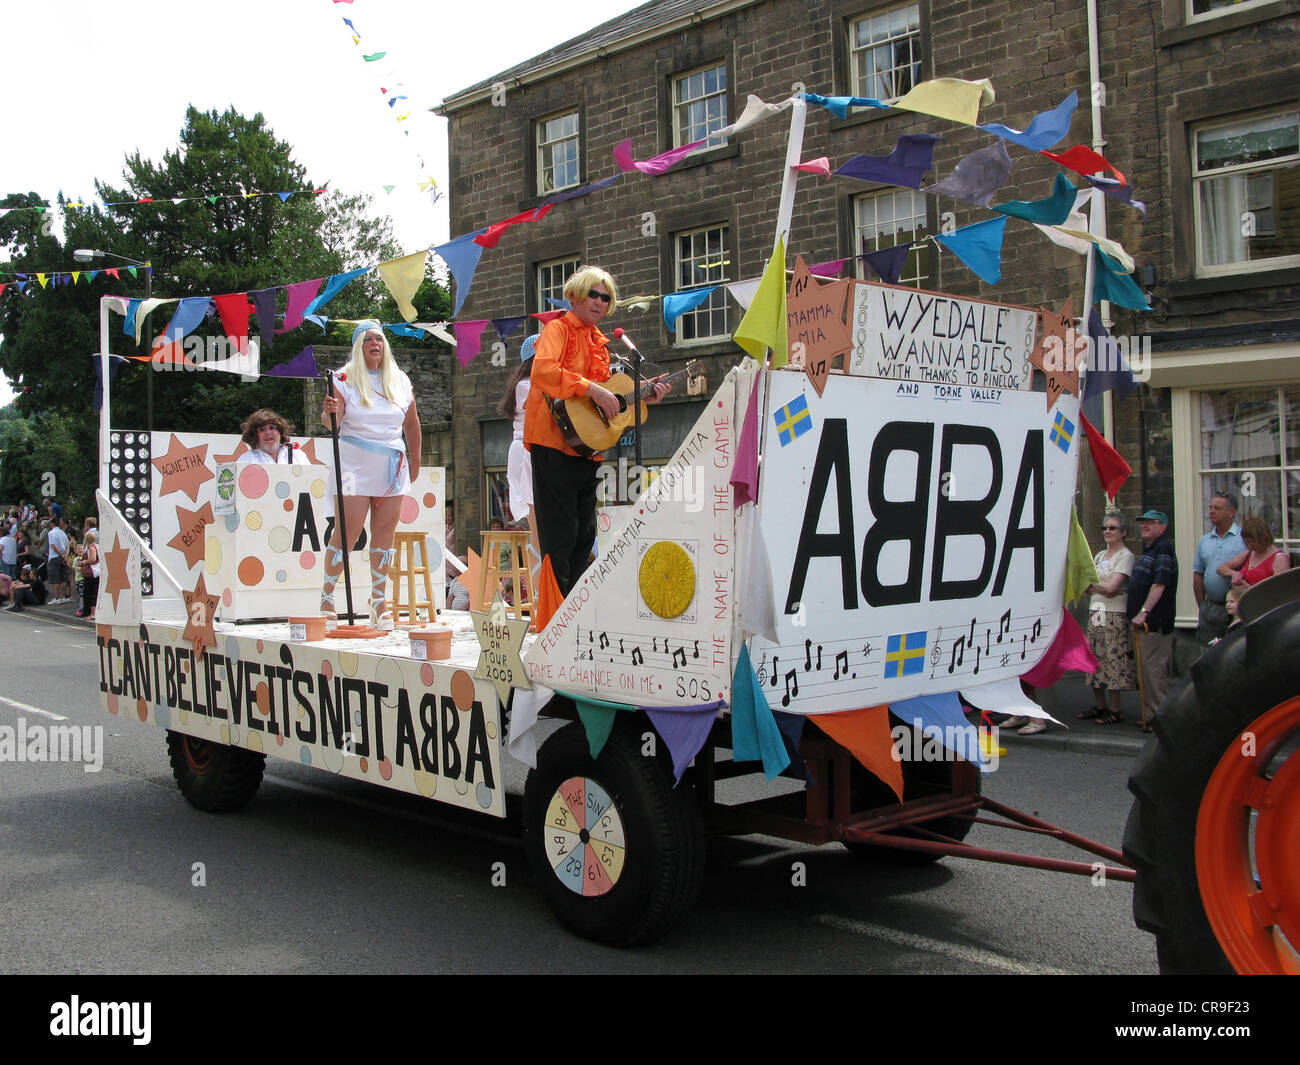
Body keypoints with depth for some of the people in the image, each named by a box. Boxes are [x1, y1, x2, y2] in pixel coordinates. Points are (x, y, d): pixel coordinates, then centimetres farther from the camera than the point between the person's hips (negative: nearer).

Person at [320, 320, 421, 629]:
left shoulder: (401, 381, 11)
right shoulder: (345, 380, 0)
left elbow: (411, 422, 19)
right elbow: (333, 422, -9)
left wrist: (415, 459, 20)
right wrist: (329, 412, -31)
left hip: (393, 465, 4)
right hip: (355, 463, -3)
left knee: (384, 533, 2)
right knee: (346, 531, -8)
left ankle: (379, 599, 8)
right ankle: (326, 596, 5)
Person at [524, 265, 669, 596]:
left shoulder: (598, 341, 20)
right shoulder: (558, 329, -3)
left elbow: (607, 389, 23)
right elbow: (543, 370, -22)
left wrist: (642, 397, 9)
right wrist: (591, 389, -27)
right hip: (554, 442, -8)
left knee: (584, 535, 12)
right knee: (560, 535, -8)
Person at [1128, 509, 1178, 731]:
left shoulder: (1164, 548, -12)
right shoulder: (1148, 549, 19)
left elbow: (1159, 584, -21)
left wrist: (1144, 612, -24)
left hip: (1155, 621, -10)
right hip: (1143, 622, 10)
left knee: (1154, 671, -8)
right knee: (1146, 669, 13)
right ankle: (1149, 715, 19)